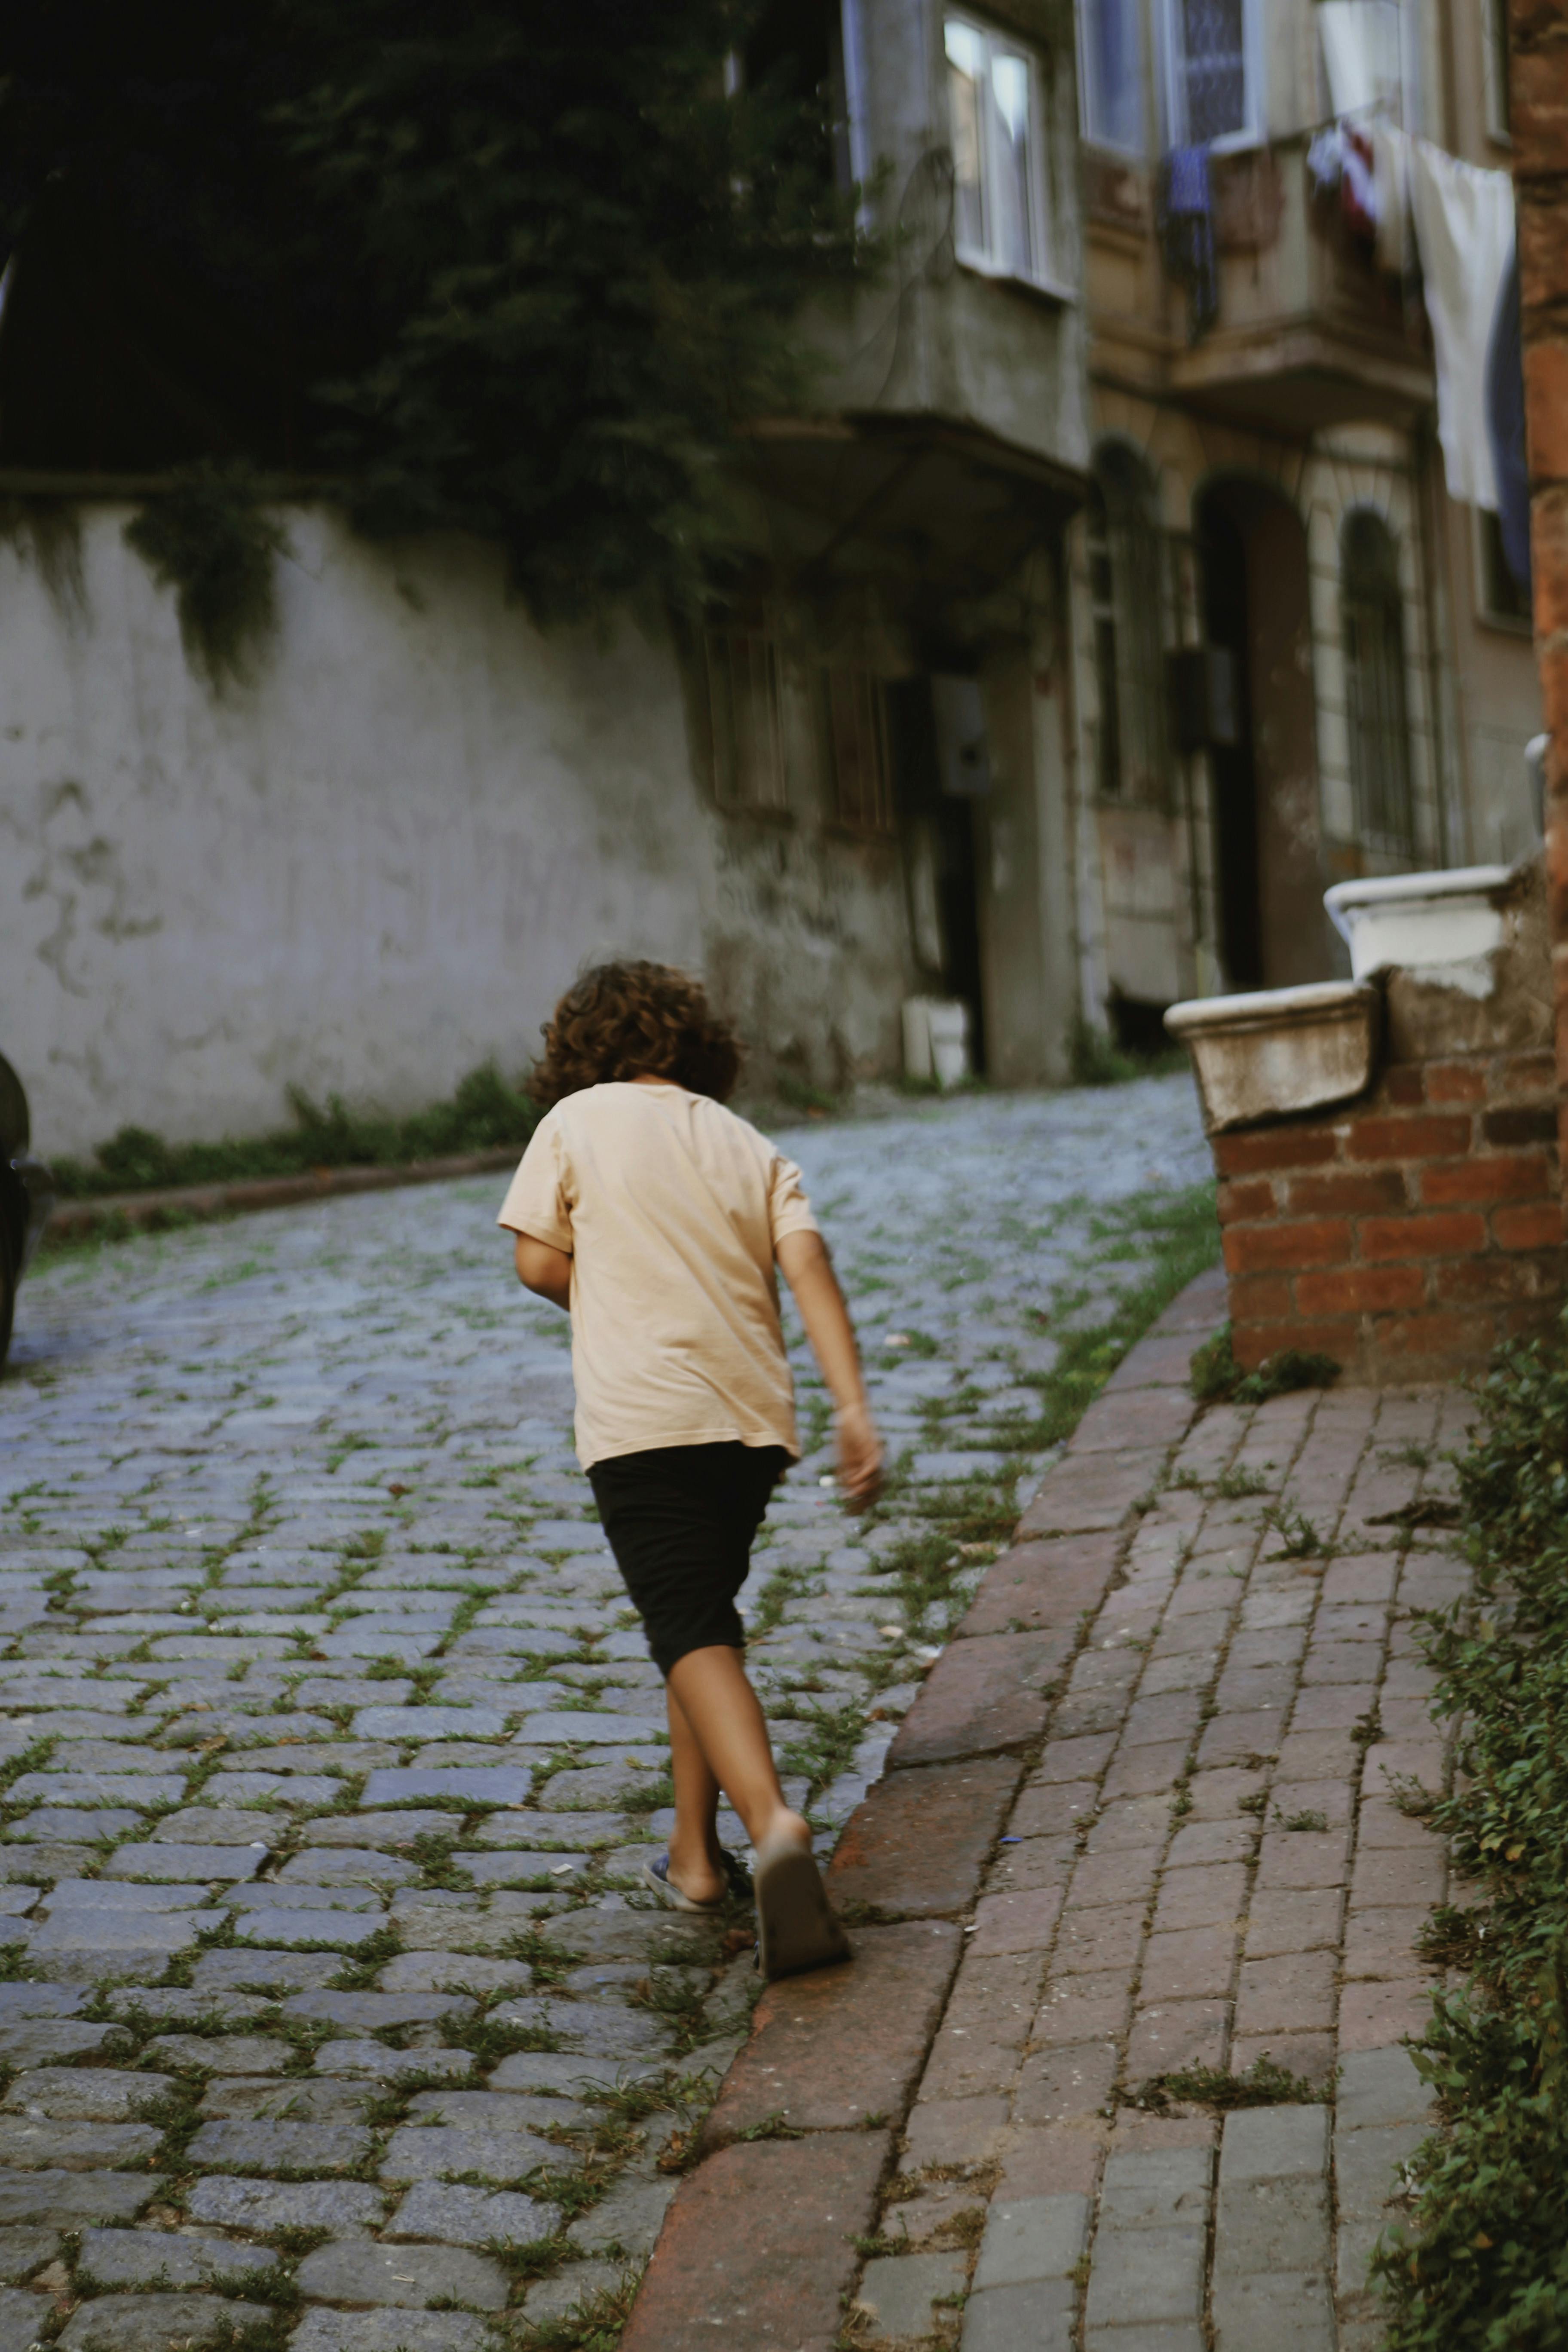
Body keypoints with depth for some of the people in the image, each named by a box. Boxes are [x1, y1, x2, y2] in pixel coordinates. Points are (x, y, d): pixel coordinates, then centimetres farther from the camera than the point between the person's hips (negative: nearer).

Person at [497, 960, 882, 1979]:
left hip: (640, 1418, -5)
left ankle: (774, 1825, -32)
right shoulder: (753, 1148, 13)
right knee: (706, 1621, 20)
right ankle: (696, 1855, 22)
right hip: (754, 1415, 5)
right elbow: (809, 1264, 0)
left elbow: (540, 1263, 2)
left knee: (696, 1642, -10)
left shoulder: (579, 1120, 5)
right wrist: (855, 1406, -7)